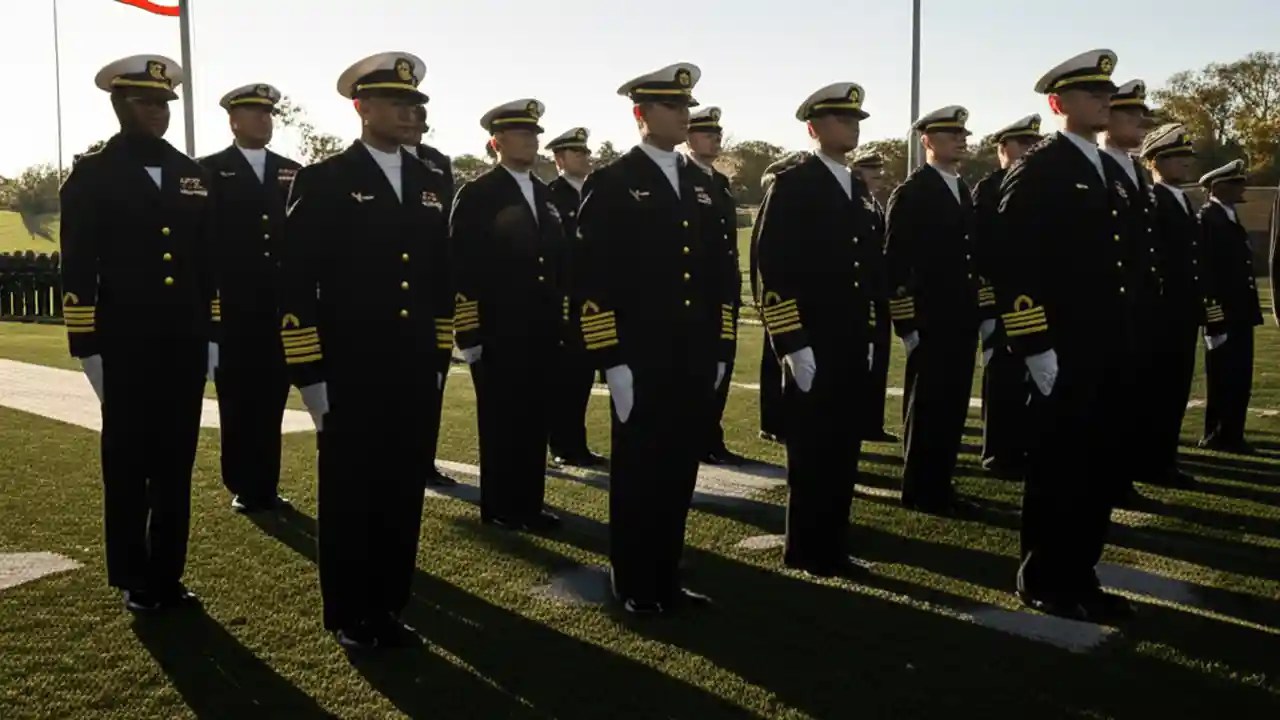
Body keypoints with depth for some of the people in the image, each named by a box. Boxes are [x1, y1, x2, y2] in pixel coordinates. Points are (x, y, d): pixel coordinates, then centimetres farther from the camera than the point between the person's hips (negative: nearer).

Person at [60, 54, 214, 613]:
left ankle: (167, 574, 20)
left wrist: (212, 335, 9)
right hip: (125, 350, -4)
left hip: (185, 346, 4)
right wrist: (87, 348, -9)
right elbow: (79, 271, -5)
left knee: (176, 467, 9)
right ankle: (134, 579, 19)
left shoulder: (193, 175, 12)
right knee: (128, 468, 6)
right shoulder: (92, 176, -1)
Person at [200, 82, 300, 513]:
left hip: (280, 304, 3)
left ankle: (267, 486, 16)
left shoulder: (291, 171, 13)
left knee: (271, 398, 7)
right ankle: (243, 487, 13)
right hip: (231, 306, -3)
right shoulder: (210, 171, 2)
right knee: (238, 400, 3)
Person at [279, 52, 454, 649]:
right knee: (350, 496, 6)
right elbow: (295, 282, -7)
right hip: (349, 375, -5)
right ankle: (350, 617, 19)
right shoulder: (323, 182, -4)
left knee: (403, 494, 10)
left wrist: (439, 359, 13)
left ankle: (390, 608, 24)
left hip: (414, 373, 5)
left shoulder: (432, 186, 12)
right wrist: (310, 374, -10)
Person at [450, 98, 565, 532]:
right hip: (497, 335, -6)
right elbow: (461, 268, -10)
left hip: (542, 333, 6)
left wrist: (562, 320, 14)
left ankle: (530, 503, 20)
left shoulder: (545, 196, 15)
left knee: (535, 421, 9)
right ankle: (500, 508, 14)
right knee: (500, 423, 3)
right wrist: (469, 334, -14)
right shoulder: (476, 196, -6)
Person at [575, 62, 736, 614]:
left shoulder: (701, 185, 14)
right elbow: (591, 277, -10)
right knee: (638, 472, 4)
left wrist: (720, 349, 11)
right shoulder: (611, 184, -4)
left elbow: (719, 270, 16)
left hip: (695, 360, 6)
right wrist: (612, 360, -14)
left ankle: (668, 579, 24)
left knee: (680, 470, 11)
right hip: (641, 361, -5)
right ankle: (636, 587, 17)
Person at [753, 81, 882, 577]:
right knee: (812, 450, 0)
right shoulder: (791, 186, -8)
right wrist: (794, 344, -18)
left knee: (844, 449, 11)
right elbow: (772, 269, -14)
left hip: (851, 344, 7)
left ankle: (833, 548, 21)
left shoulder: (860, 191, 16)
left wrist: (868, 335, 16)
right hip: (810, 345, -7)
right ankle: (807, 551, 12)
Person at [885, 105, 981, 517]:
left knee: (953, 406, 11)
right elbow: (895, 263, -13)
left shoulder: (963, 191, 16)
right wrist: (906, 325, -16)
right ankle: (920, 492, 9)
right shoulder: (911, 194, -8)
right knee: (927, 406, 0)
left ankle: (940, 486, 20)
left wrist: (980, 312, 13)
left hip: (961, 321, 8)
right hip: (929, 323, -7)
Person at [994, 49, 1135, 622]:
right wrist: (1035, 345, -20)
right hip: (1060, 352, -8)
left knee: (1097, 467, 12)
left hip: (1105, 350, 8)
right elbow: (1011, 264, -17)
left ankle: (1079, 576, 24)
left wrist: (1120, 339, 15)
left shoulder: (1108, 174, 17)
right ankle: (1043, 582, 13)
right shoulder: (1037, 171, -10)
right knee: (1057, 468, 0)